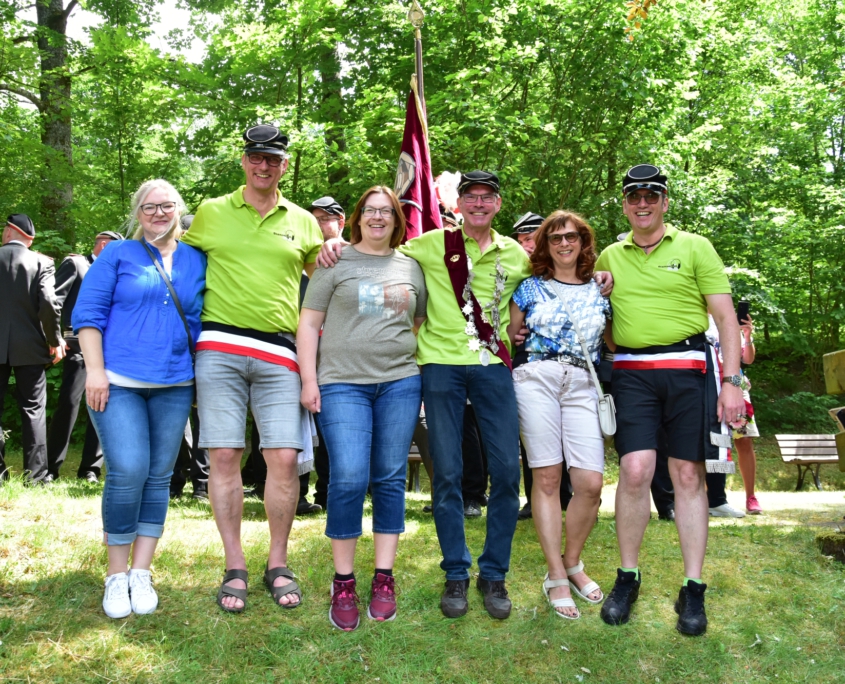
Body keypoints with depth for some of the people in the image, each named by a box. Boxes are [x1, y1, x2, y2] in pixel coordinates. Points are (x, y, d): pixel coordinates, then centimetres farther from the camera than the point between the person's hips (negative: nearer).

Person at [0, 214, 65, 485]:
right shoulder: (41, 262, -4)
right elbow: (48, 303, -14)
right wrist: (55, 340, -3)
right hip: (28, 346, -1)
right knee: (33, 409, 5)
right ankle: (35, 475, 3)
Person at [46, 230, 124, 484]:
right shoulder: (75, 263, 5)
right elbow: (54, 299, -6)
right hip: (80, 347, -6)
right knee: (68, 404, -9)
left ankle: (90, 468, 6)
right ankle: (51, 468, -1)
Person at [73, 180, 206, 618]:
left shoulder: (197, 260, 12)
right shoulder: (117, 255, 5)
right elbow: (88, 314, 0)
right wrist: (95, 371, -9)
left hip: (175, 385, 3)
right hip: (118, 381, -3)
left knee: (159, 477, 5)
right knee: (128, 471, -13)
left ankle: (141, 574, 15)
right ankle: (117, 576, 2)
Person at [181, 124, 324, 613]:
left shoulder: (302, 222, 15)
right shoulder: (210, 212, 12)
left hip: (279, 354, 1)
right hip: (219, 348, 0)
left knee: (285, 458, -5)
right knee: (225, 457, -2)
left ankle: (278, 565, 13)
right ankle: (235, 568, 11)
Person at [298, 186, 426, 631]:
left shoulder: (411, 267, 15)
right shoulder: (336, 262, 5)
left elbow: (420, 323, 21)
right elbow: (309, 323, 3)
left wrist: (422, 368, 10)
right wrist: (309, 379, -5)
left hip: (400, 382, 3)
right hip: (343, 383, -3)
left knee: (390, 480, 4)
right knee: (348, 479, -12)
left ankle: (384, 578, 13)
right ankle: (343, 582, 2)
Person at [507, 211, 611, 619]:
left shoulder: (599, 291, 15)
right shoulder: (530, 287, 13)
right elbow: (510, 335, 18)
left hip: (584, 384, 1)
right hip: (535, 379, -1)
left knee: (590, 482, -9)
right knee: (547, 477, -5)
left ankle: (572, 563, 16)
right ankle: (556, 577, 5)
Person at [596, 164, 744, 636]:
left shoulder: (694, 247, 5)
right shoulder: (610, 257, 14)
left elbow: (726, 317, 1)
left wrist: (731, 381, -7)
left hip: (688, 370, -1)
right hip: (632, 374, 2)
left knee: (689, 475, 1)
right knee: (634, 470, -10)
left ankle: (694, 590, 9)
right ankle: (628, 577, 7)